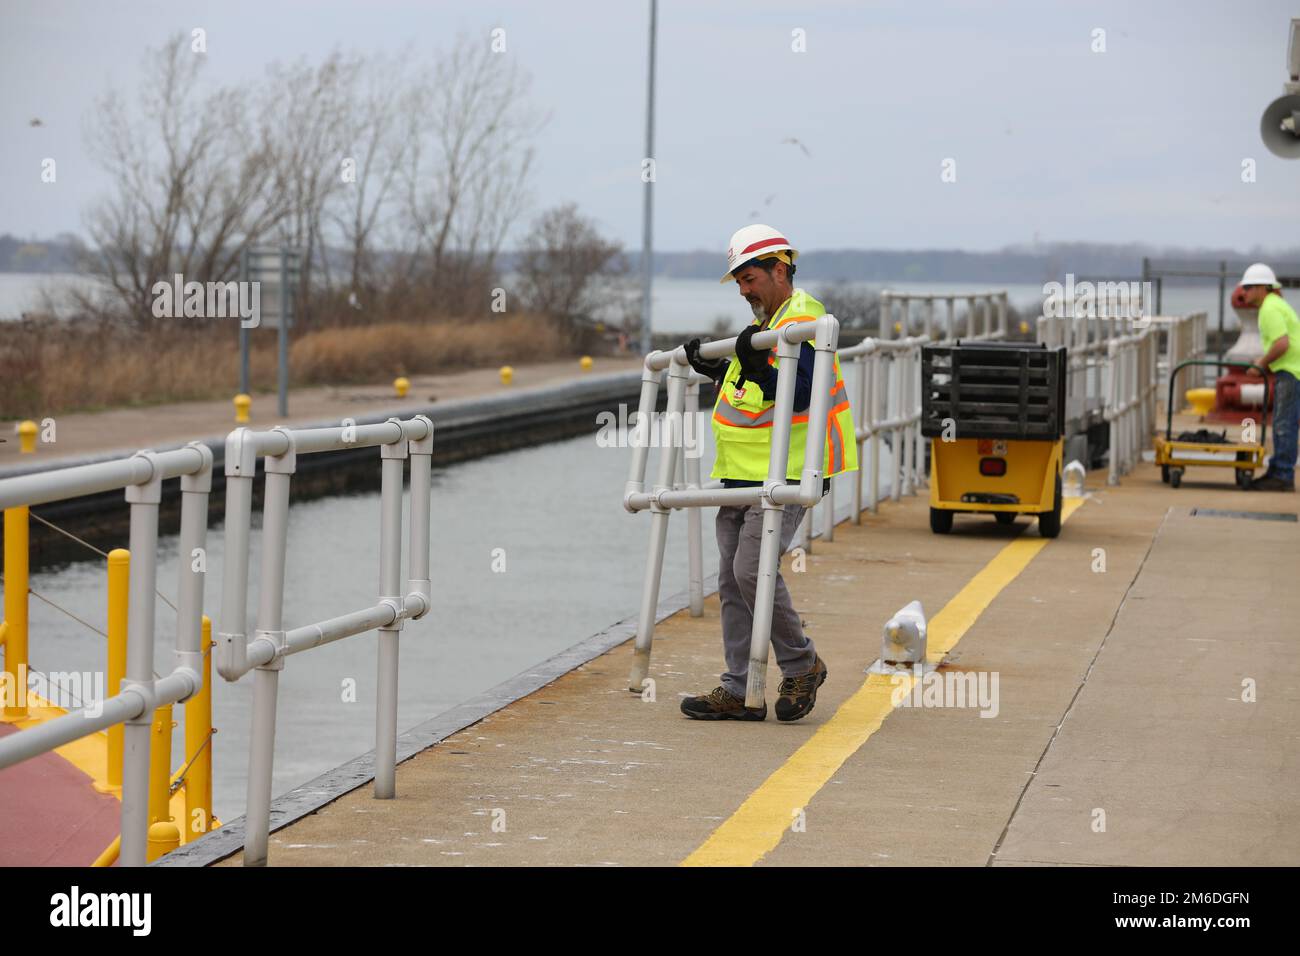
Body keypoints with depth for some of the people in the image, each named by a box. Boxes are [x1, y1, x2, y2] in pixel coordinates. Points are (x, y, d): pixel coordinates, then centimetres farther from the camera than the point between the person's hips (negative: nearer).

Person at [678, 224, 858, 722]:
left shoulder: (802, 319, -12)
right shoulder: (766, 321, 20)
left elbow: (797, 393, -24)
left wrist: (756, 366, -36)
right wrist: (714, 369, 27)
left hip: (784, 475, -10)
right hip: (743, 474, 10)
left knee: (752, 569, -17)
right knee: (732, 579, 6)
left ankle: (801, 664, 1)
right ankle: (739, 691, 9)